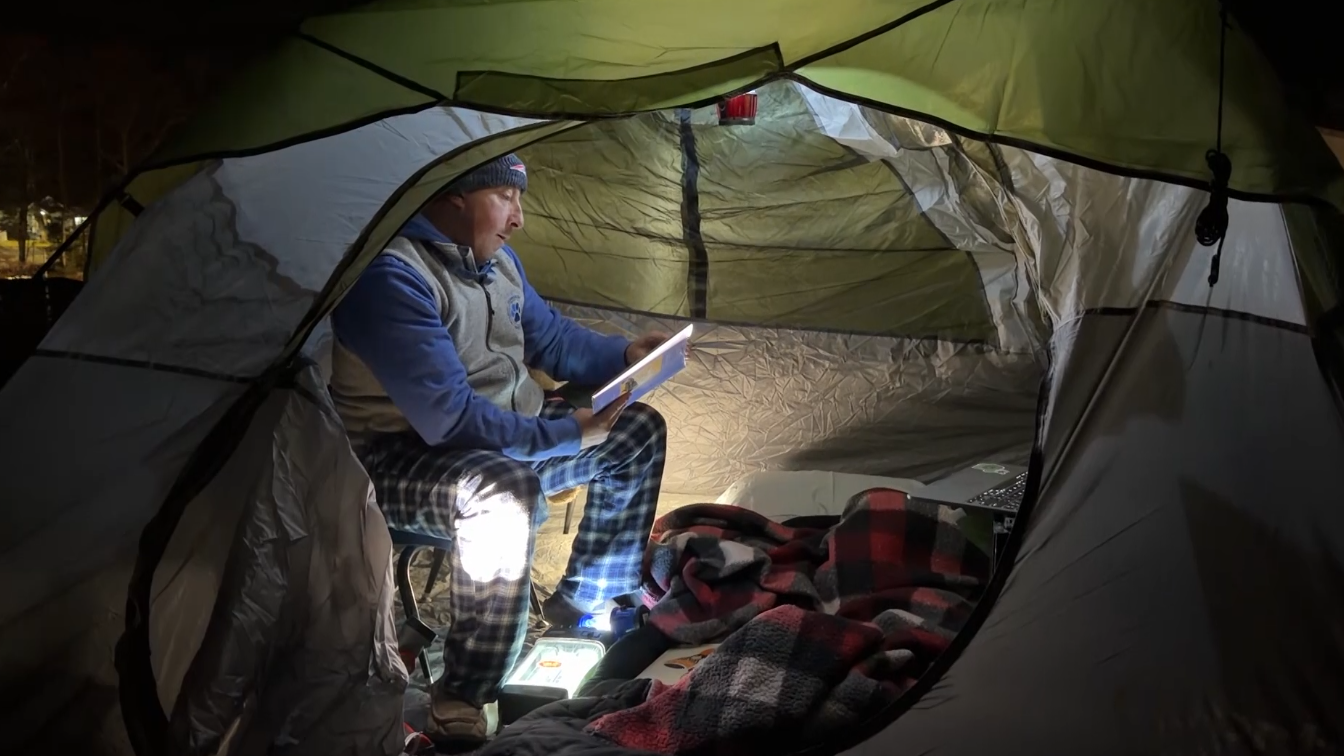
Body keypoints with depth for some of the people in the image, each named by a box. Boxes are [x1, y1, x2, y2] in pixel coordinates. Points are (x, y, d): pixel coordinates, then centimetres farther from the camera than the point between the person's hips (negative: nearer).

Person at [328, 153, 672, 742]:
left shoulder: (494, 258, 4)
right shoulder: (392, 275, -26)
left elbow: (551, 338, 18)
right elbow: (450, 419, -31)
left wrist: (625, 355, 1)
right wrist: (571, 434, -28)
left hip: (509, 432, 10)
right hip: (403, 458, -10)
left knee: (639, 433, 11)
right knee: (504, 491, -42)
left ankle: (582, 601, 21)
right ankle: (460, 700, -27)